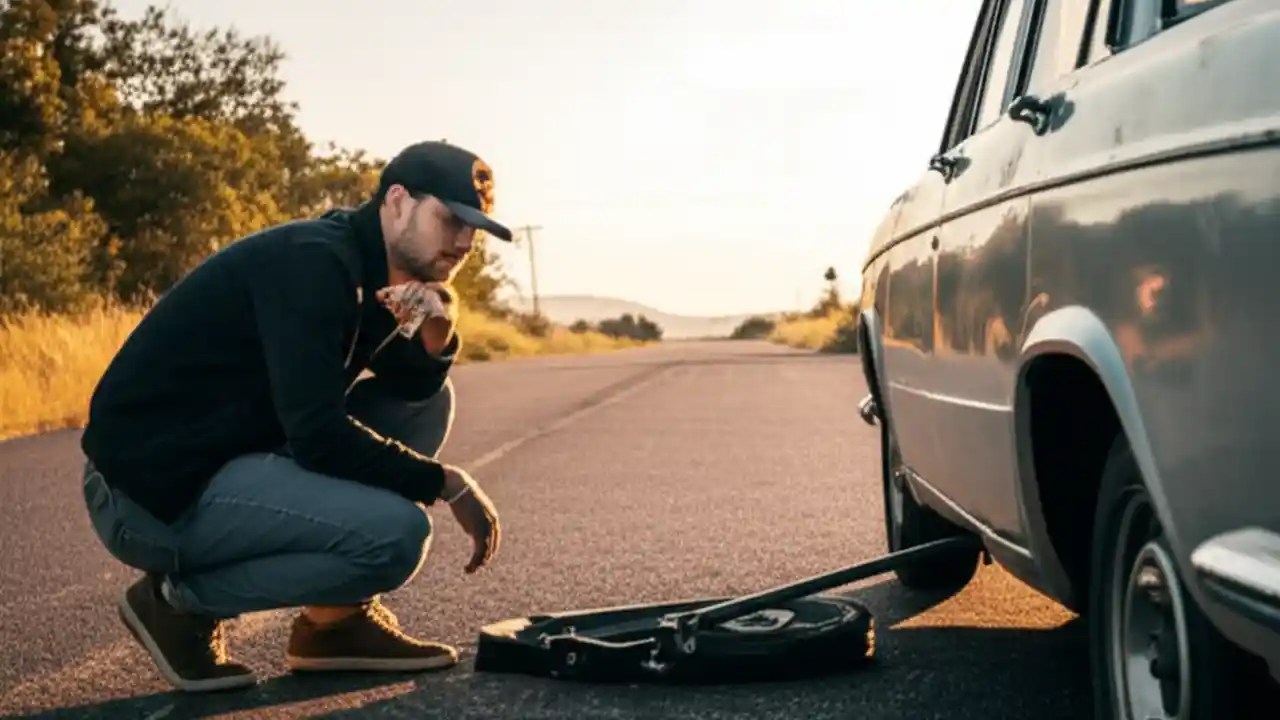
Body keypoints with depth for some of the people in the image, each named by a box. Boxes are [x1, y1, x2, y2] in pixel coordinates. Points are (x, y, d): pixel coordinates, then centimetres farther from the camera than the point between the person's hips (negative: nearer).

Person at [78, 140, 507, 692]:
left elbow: (414, 385, 9)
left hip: (228, 458, 10)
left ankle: (336, 619, 7)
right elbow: (319, 436, -25)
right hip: (154, 488, -10)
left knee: (426, 400, 8)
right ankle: (182, 598, -5)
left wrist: (436, 329, -13)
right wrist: (450, 484, -15)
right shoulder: (314, 263, -19)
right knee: (397, 532, -24)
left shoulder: (364, 267, 10)